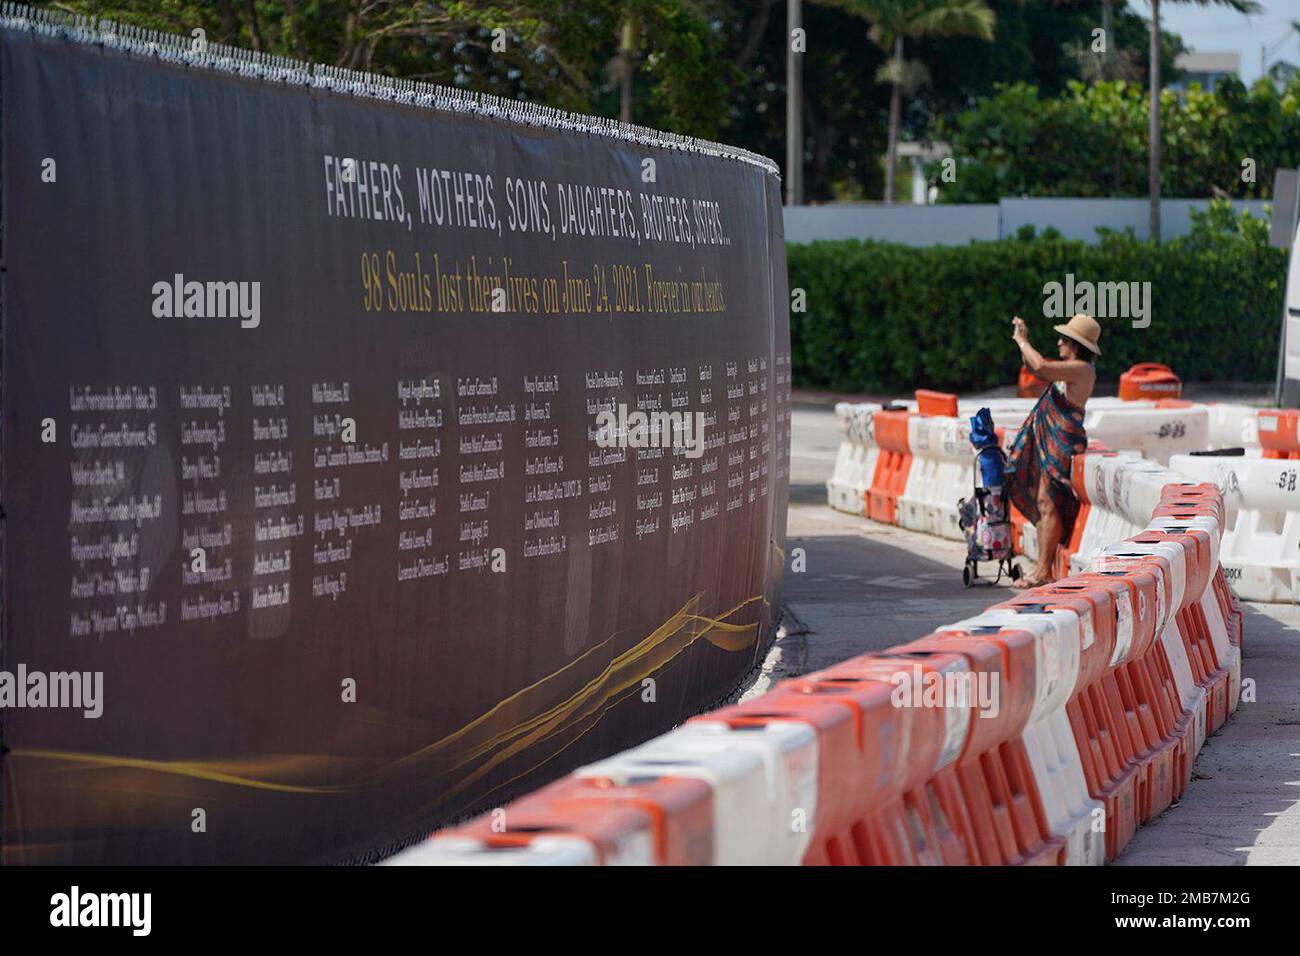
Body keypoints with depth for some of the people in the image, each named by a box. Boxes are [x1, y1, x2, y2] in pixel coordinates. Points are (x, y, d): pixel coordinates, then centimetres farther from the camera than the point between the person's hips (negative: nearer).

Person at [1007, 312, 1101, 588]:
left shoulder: (1081, 369, -14)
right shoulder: (1070, 369, 17)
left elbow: (1040, 366, -25)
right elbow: (1036, 368, 29)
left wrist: (1022, 341, -10)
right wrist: (1023, 341, 15)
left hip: (1063, 442, -10)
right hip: (1048, 441, 10)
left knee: (1048, 504, -10)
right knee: (1041, 503, 11)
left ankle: (1044, 570, -10)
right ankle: (1044, 566, 14)